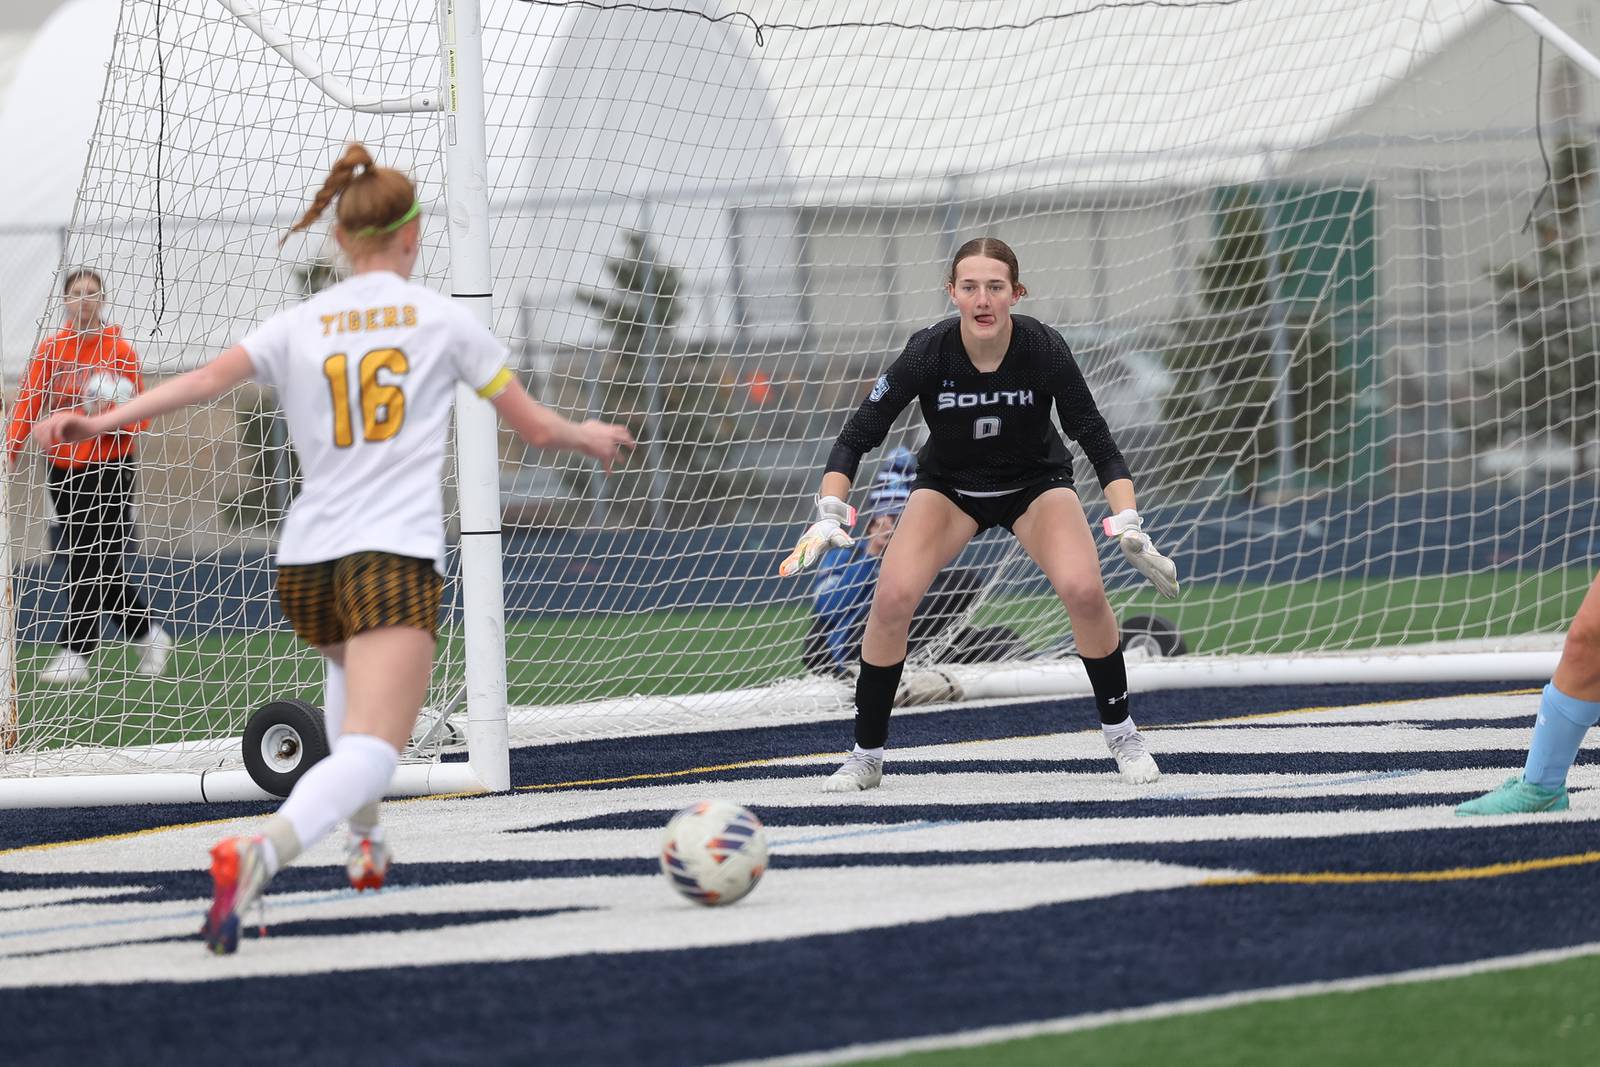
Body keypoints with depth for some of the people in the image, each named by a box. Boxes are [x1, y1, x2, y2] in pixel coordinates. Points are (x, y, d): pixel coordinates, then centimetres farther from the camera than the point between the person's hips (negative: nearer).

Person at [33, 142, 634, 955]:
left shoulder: (298, 325, 9)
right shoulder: (441, 318, 6)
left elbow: (209, 378, -10)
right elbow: (533, 426, 12)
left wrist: (100, 420, -13)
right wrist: (585, 436, 34)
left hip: (306, 561, 5)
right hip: (394, 558, -5)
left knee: (353, 668, 40)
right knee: (372, 751, -18)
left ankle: (365, 841, 38)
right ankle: (261, 851, -46)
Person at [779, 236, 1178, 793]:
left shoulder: (1044, 349, -27)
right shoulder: (929, 352, -27)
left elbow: (1096, 439, -18)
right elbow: (857, 434, -20)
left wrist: (1128, 526, -27)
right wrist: (830, 514, -33)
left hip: (1035, 481, 0)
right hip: (948, 485, 0)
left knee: (1083, 589, -25)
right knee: (892, 598, -21)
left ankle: (1121, 732, -2)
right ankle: (866, 755, -3)